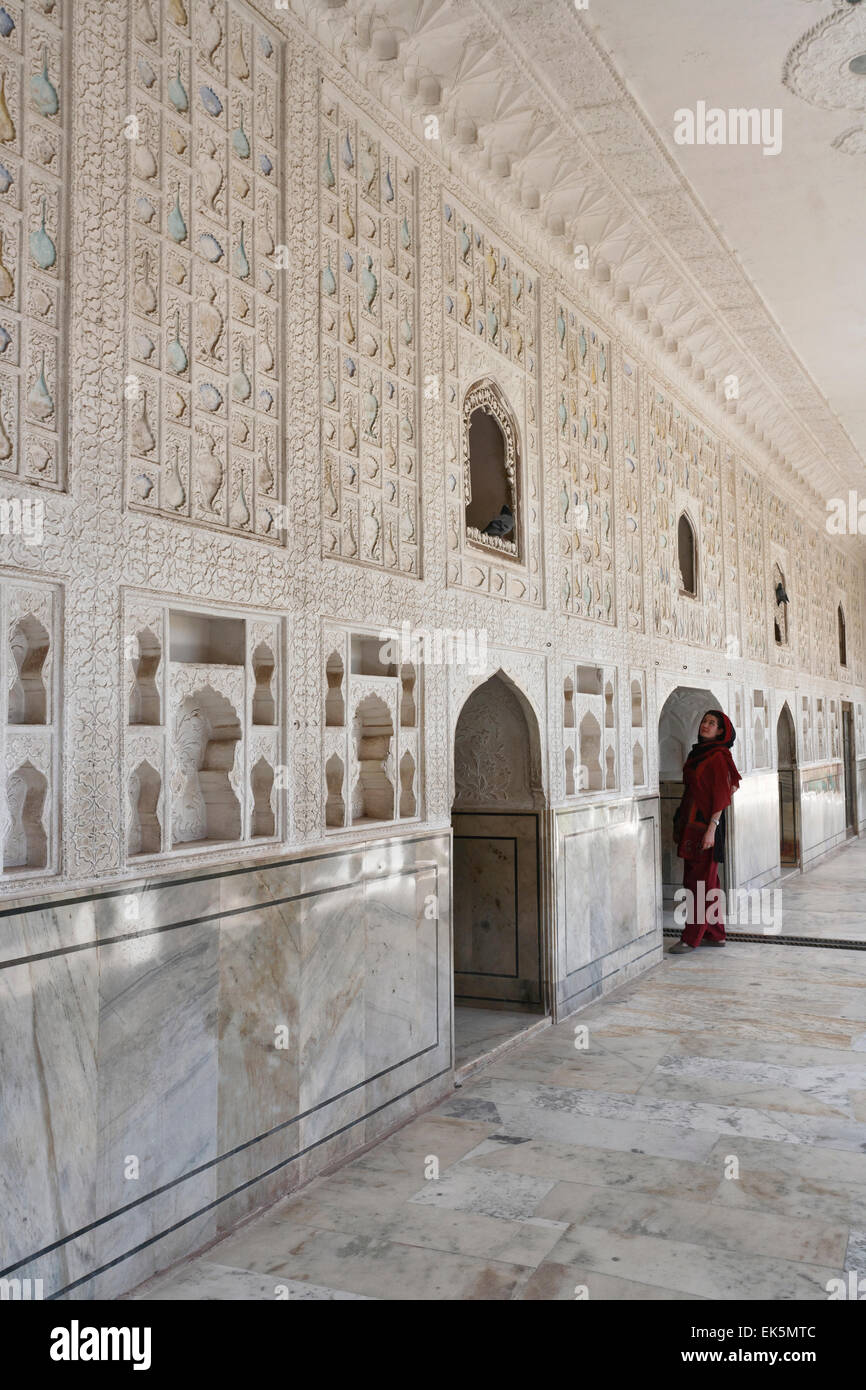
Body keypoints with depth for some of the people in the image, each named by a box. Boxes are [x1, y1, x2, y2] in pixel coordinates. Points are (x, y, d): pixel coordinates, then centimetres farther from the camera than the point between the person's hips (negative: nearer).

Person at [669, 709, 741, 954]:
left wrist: (711, 829, -20)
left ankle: (691, 938, 1)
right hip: (691, 823, 9)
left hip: (706, 823, -9)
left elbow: (721, 796, -15)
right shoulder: (697, 753, 13)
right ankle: (715, 934, 19)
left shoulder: (718, 757, -11)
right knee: (693, 880, 11)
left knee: (701, 881, -3)